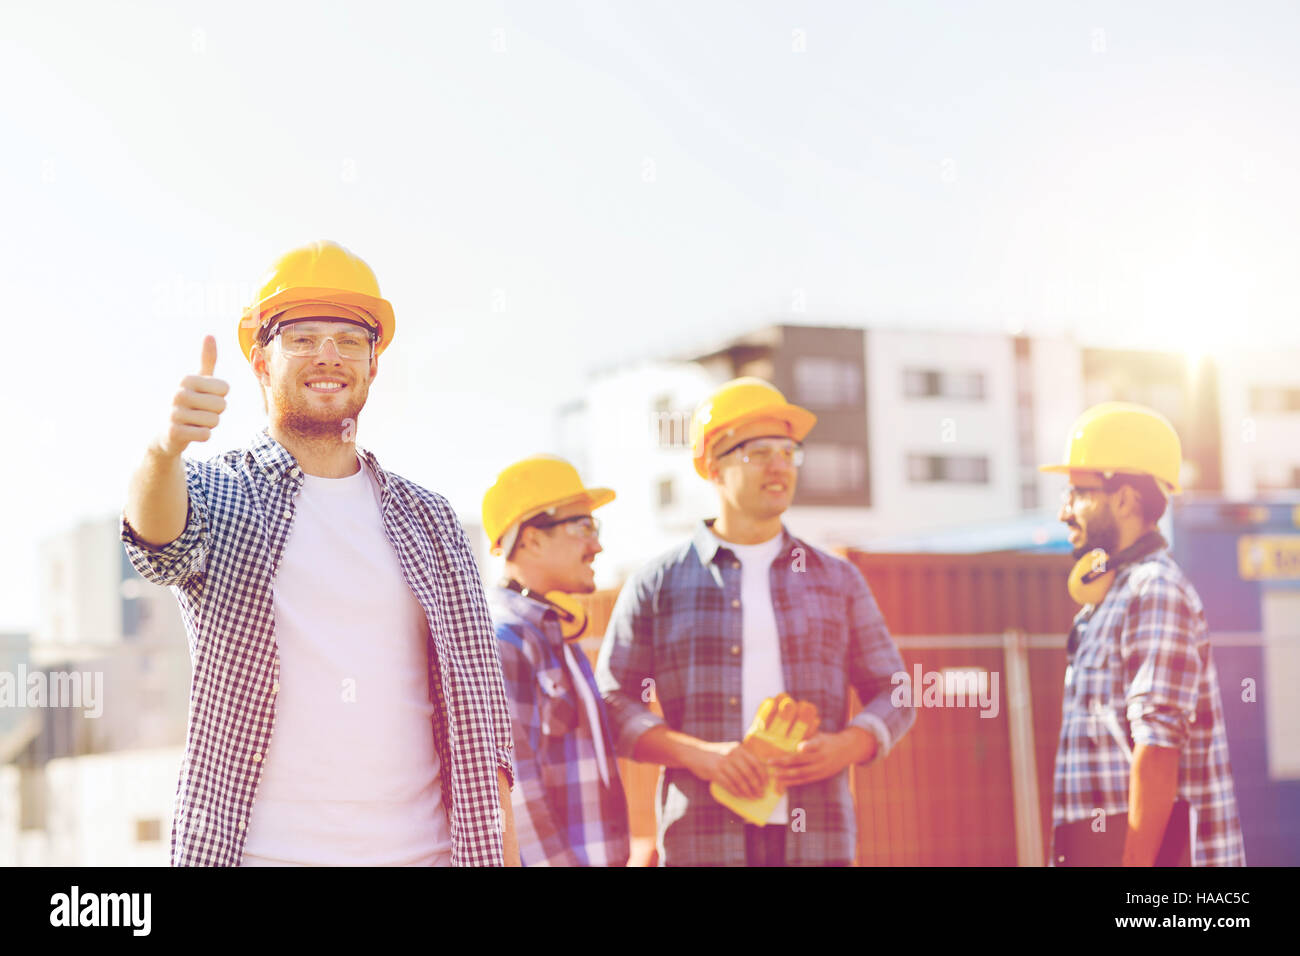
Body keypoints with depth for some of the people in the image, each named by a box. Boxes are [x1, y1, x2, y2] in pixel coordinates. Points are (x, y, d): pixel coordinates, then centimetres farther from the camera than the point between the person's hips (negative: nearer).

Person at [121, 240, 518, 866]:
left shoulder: (428, 518, 12)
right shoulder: (213, 492, 4)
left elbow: (478, 705, 10)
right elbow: (160, 534, -20)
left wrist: (504, 854, 2)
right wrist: (167, 448, -41)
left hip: (421, 848, 3)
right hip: (259, 849, -2)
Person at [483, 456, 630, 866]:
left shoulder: (558, 636, 18)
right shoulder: (503, 642, -13)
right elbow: (514, 792, -19)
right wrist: (560, 862, -20)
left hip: (593, 854, 9)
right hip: (548, 861, -9)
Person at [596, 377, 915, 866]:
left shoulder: (837, 580, 15)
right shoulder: (657, 585, 9)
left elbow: (893, 693, 17)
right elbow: (613, 705, 4)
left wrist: (848, 746, -5)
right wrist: (698, 754, -13)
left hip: (817, 840, 2)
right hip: (702, 840, -1)